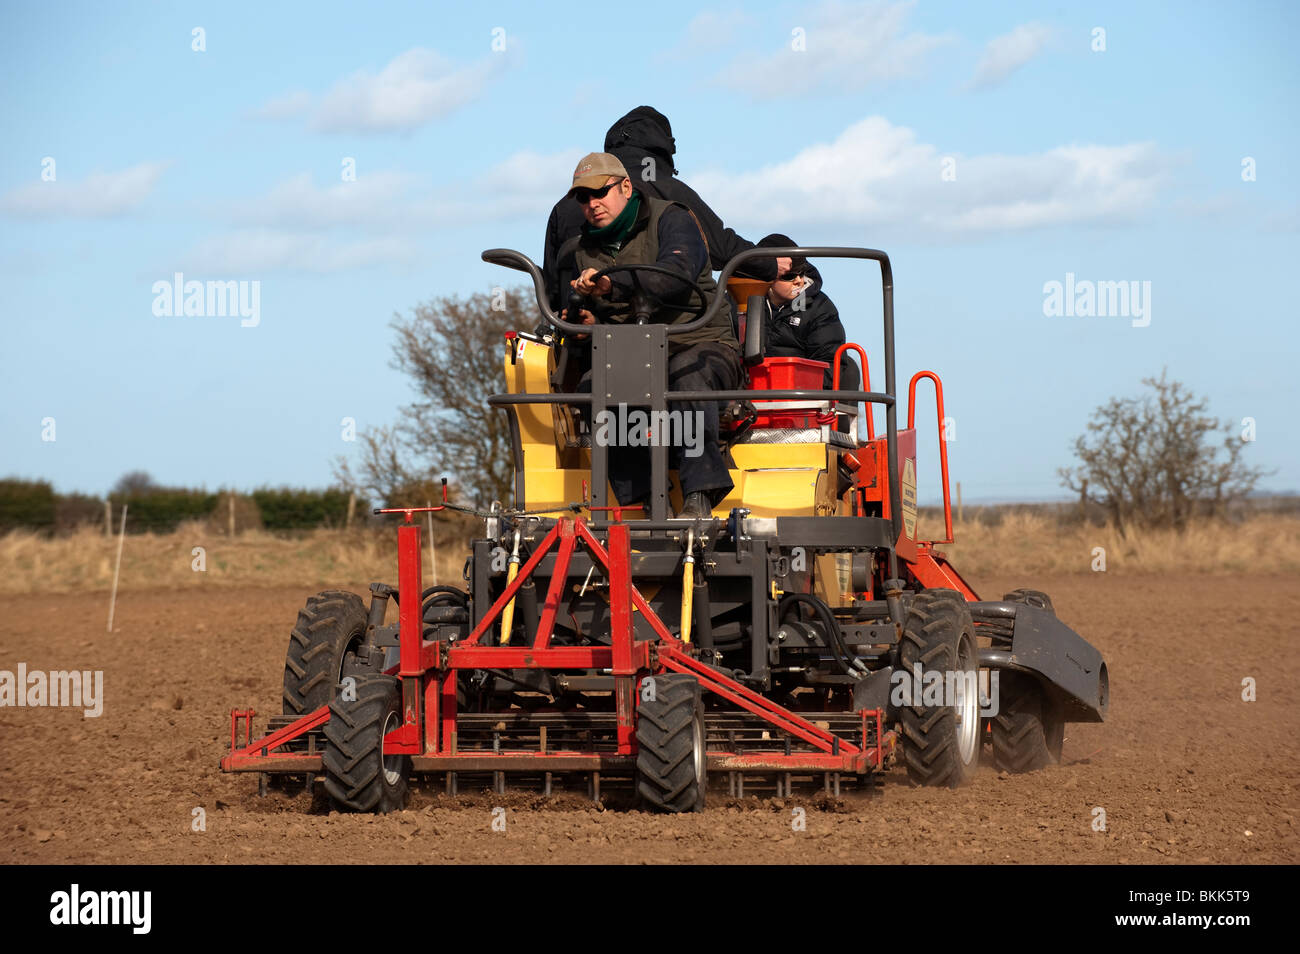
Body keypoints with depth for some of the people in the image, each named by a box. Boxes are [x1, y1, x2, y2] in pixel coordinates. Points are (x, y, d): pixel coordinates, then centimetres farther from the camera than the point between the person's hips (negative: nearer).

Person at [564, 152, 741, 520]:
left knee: (688, 373, -39)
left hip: (700, 343, -4)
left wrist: (614, 285, -37)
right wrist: (587, 324, -7)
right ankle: (639, 497, -35)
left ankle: (698, 498, -47)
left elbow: (677, 274, -23)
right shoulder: (585, 250, 16)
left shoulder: (670, 218, -2)